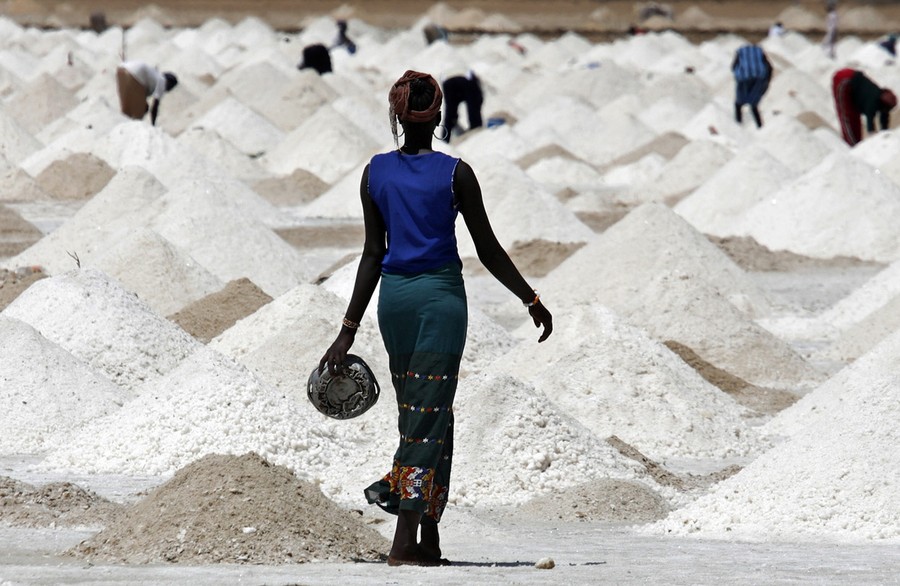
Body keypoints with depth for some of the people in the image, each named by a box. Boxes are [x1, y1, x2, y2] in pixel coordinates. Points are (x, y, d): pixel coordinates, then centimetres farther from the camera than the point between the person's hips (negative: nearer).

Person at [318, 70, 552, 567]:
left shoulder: (375, 172, 3)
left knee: (419, 411, 15)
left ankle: (428, 537, 16)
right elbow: (488, 251, -4)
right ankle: (406, 540, -10)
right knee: (430, 414, -3)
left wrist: (348, 330, 7)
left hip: (393, 295, 4)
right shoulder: (455, 174, -7)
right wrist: (533, 302, 7)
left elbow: (373, 254, 3)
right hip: (440, 294, -4)